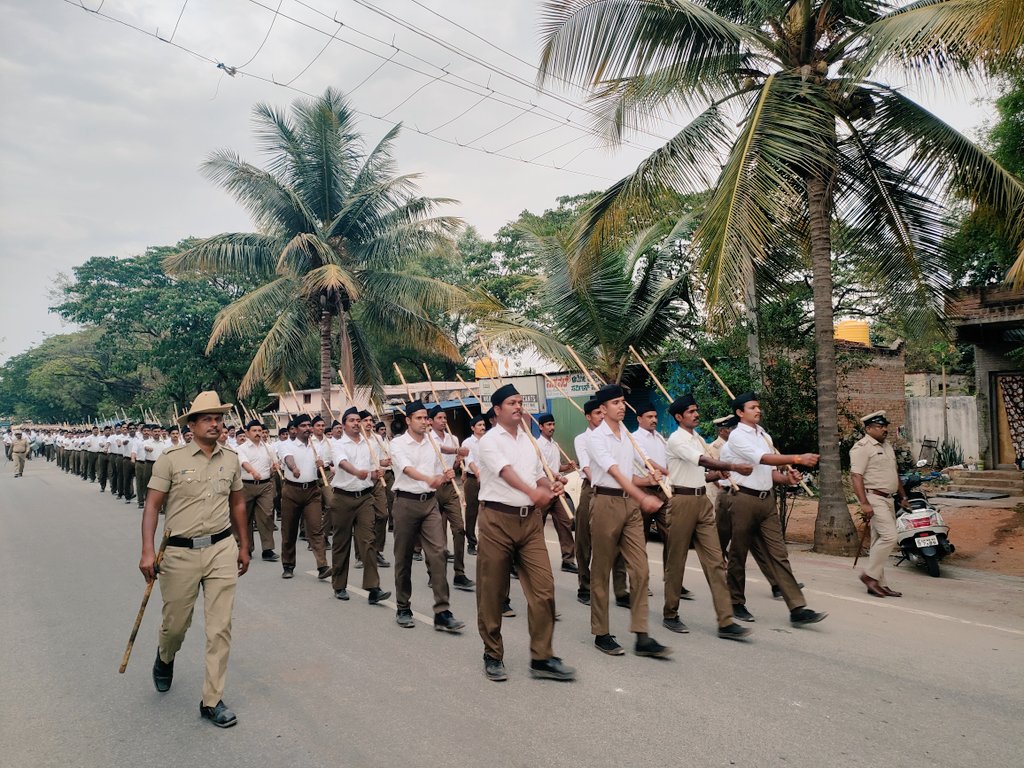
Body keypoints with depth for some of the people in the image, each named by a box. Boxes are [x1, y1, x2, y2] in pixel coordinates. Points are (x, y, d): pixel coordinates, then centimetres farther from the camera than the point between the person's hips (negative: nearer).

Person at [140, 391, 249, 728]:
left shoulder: (231, 459, 5)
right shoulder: (171, 459, -6)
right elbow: (152, 505, -5)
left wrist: (243, 547, 17)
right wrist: (147, 551, -13)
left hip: (222, 549, 2)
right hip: (180, 551, -2)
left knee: (220, 627, 1)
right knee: (175, 623, 13)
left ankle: (212, 700, 15)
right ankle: (164, 658, 50)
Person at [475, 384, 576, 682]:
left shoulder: (529, 441, 15)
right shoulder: (489, 441, -6)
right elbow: (506, 472, -23)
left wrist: (550, 485, -3)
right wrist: (533, 491, -40)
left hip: (530, 519, 5)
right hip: (497, 518, -5)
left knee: (543, 587, -1)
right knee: (492, 591, 5)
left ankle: (542, 658, 9)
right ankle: (493, 656, 21)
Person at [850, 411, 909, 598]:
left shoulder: (887, 445, 18)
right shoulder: (862, 447, -11)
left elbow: (895, 473, 27)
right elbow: (856, 476, -19)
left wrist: (903, 496, 24)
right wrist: (864, 503, -25)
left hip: (887, 498, 9)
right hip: (873, 498, -9)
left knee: (880, 541, 10)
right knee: (889, 536, -18)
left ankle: (878, 583, 15)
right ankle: (870, 574, -6)